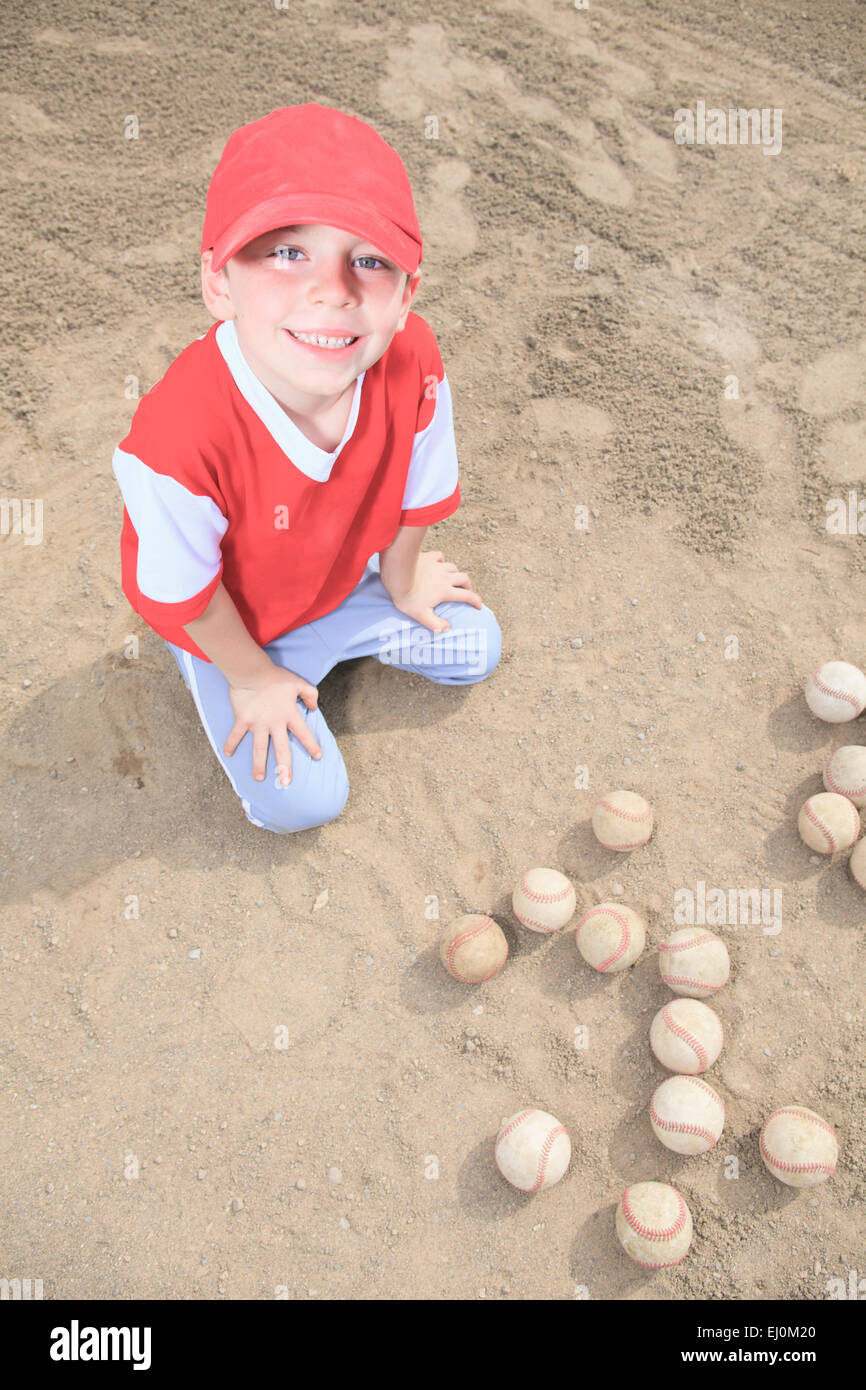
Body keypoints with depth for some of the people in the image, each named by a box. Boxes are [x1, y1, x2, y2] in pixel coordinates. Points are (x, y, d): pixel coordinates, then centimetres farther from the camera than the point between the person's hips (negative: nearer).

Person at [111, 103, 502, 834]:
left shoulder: (413, 364, -30)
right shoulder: (178, 443, -43)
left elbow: (413, 491, -9)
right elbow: (185, 594, -25)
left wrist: (401, 583, 9)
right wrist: (253, 680, -8)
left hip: (344, 576, 4)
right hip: (230, 620, -4)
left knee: (475, 649, 14)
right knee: (302, 802, 0)